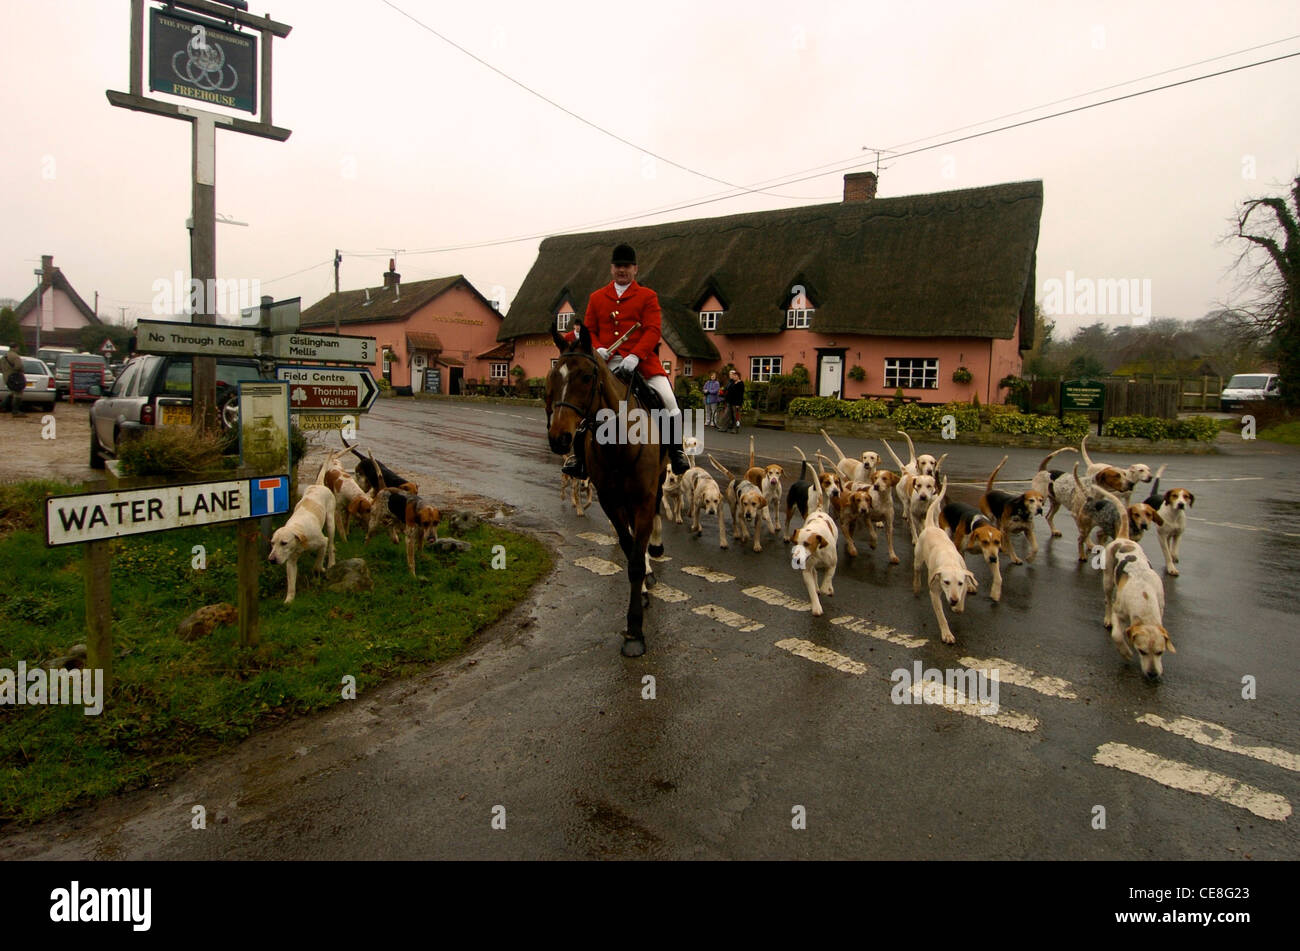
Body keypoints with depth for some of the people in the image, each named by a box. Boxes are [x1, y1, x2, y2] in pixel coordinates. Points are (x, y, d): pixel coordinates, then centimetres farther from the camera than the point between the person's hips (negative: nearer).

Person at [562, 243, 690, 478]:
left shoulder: (647, 296, 6)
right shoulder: (596, 297, 15)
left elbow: (654, 330, -5)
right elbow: (589, 329, 17)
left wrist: (634, 357, -20)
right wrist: (597, 349, -7)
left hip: (641, 360, -2)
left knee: (668, 399, -17)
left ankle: (676, 452, 3)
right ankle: (580, 456, 4)